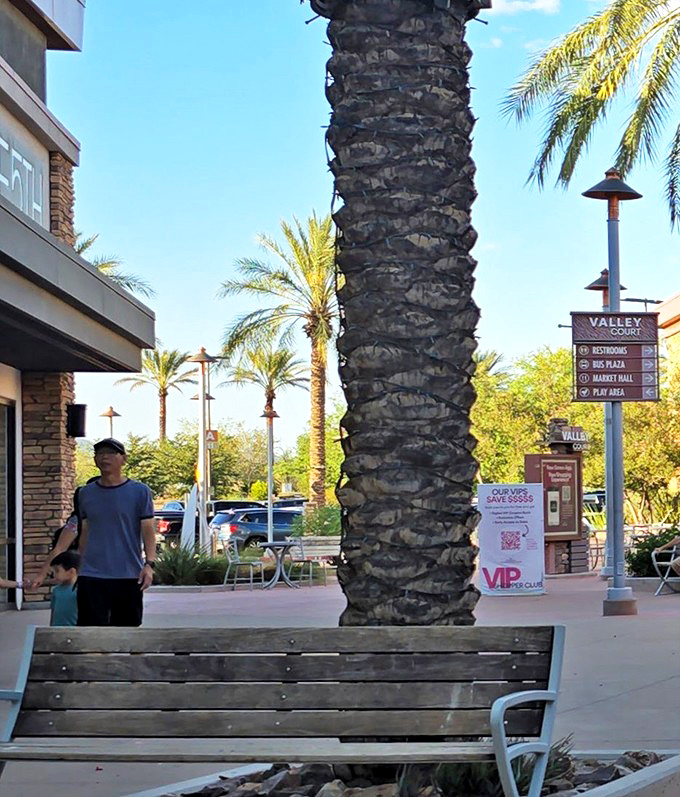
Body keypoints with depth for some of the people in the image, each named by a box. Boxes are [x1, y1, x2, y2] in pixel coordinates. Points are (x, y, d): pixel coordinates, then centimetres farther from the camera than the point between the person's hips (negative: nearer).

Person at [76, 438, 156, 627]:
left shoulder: (140, 492, 2)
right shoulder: (86, 494, 11)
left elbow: (148, 530, -2)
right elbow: (85, 533, 17)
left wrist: (149, 563, -14)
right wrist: (79, 566, 16)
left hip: (129, 576, -1)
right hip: (91, 576, 1)